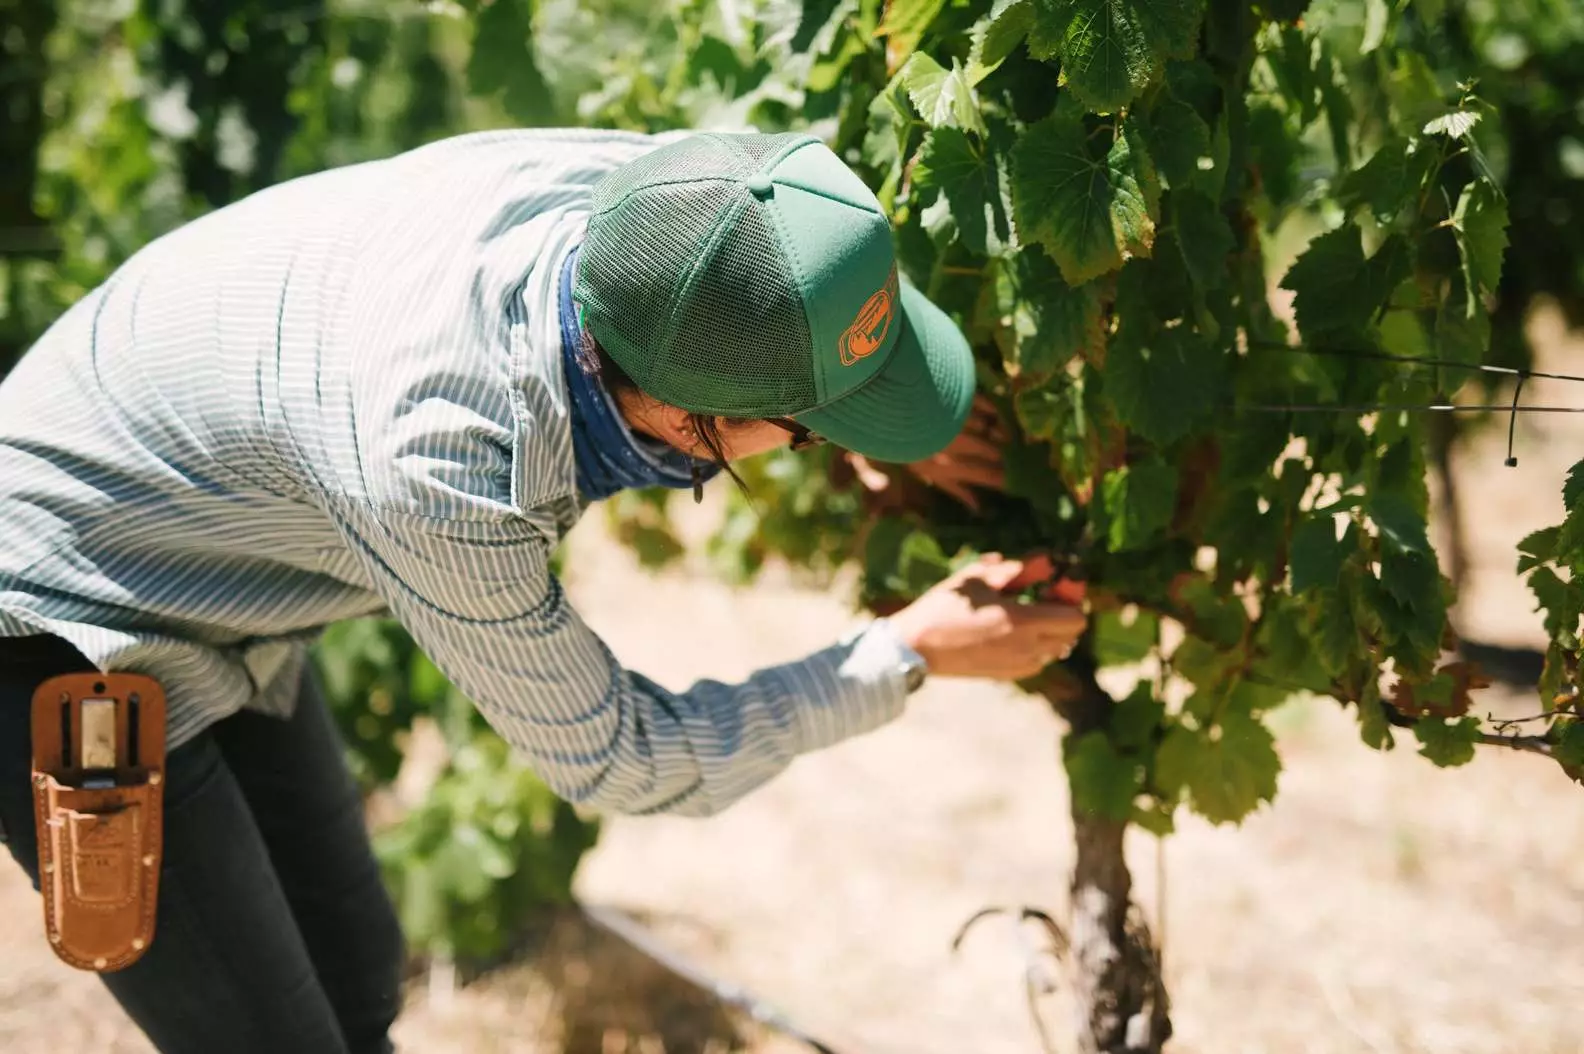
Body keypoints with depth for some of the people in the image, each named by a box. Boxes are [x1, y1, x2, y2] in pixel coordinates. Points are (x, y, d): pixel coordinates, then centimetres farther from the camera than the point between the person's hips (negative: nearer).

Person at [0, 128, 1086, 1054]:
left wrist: (892, 443, -6)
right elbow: (616, 760, -22)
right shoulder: (437, 477, -40)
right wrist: (910, 655, -16)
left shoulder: (628, 182, -22)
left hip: (216, 608, 8)